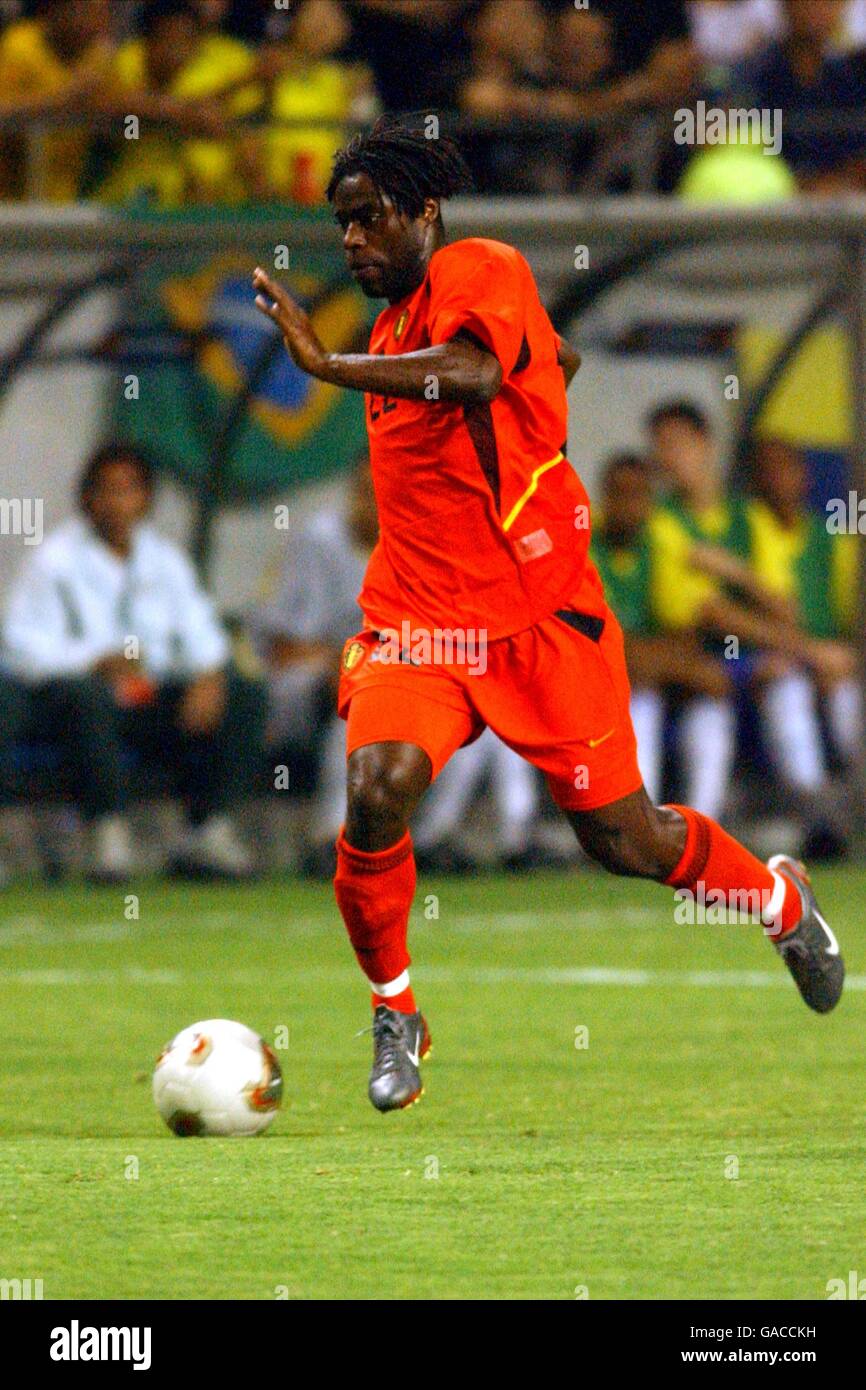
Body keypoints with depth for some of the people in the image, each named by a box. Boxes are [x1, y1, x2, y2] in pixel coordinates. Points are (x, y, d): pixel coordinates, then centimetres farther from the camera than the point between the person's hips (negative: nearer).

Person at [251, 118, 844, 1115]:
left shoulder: (478, 273, -11)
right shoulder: (394, 328, 12)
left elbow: (475, 371, -35)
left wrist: (326, 363, -35)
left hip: (538, 616, -6)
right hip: (417, 618, 6)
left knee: (621, 839, 3)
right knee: (373, 797, -20)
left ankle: (779, 900, 34)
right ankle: (395, 1018, 1)